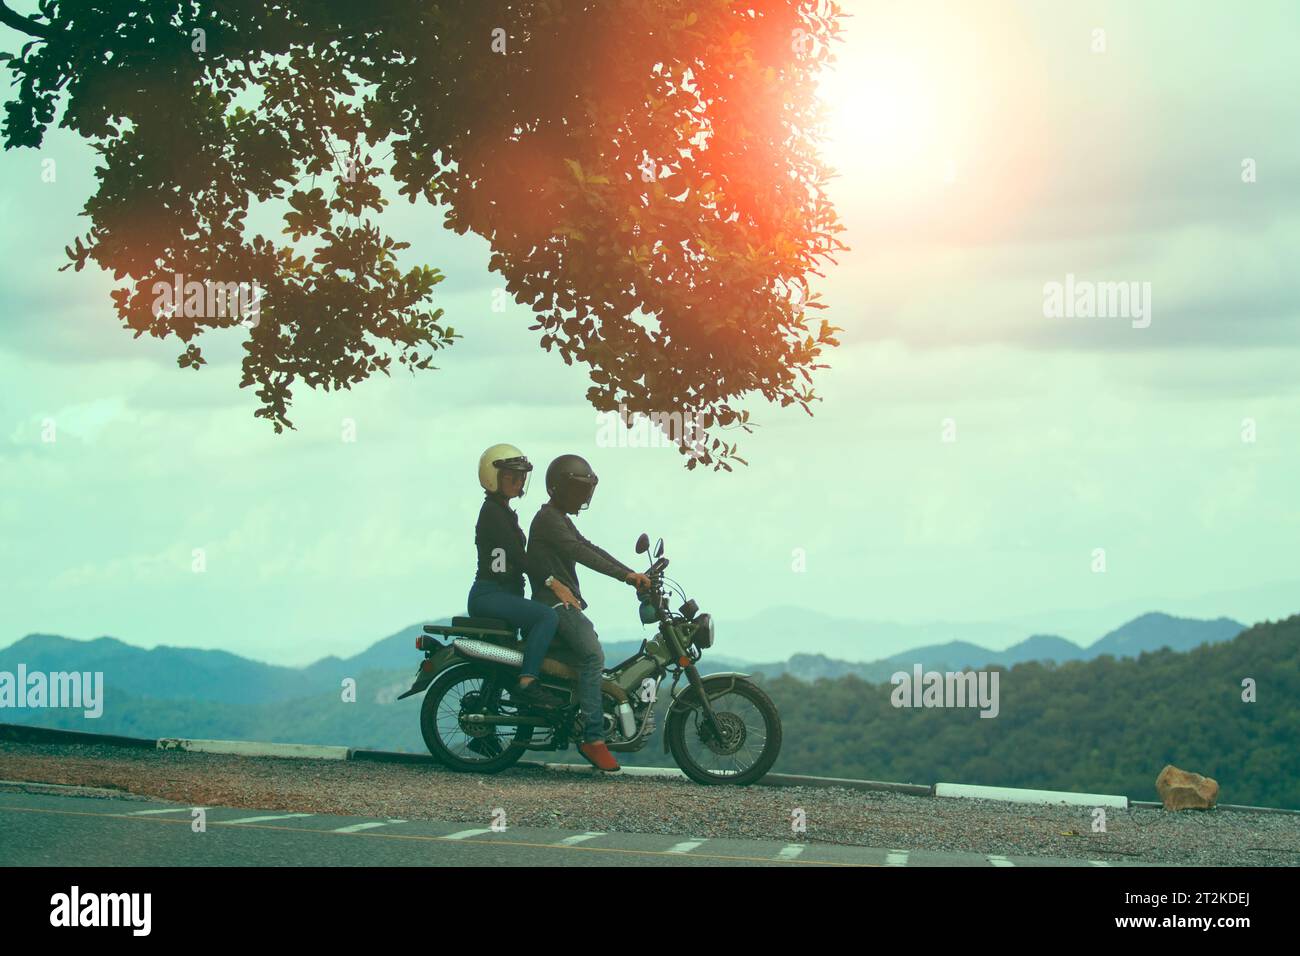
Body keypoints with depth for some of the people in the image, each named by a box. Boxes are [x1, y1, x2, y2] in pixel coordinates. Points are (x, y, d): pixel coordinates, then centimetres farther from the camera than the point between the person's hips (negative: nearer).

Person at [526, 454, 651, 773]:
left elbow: (589, 549, 18)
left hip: (568, 604, 11)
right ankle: (593, 738, -29)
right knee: (592, 655, -24)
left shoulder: (561, 519, 23)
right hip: (556, 603, -11)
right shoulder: (548, 519, -10)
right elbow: (581, 552, -22)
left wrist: (633, 574, 7)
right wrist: (626, 575, -27)